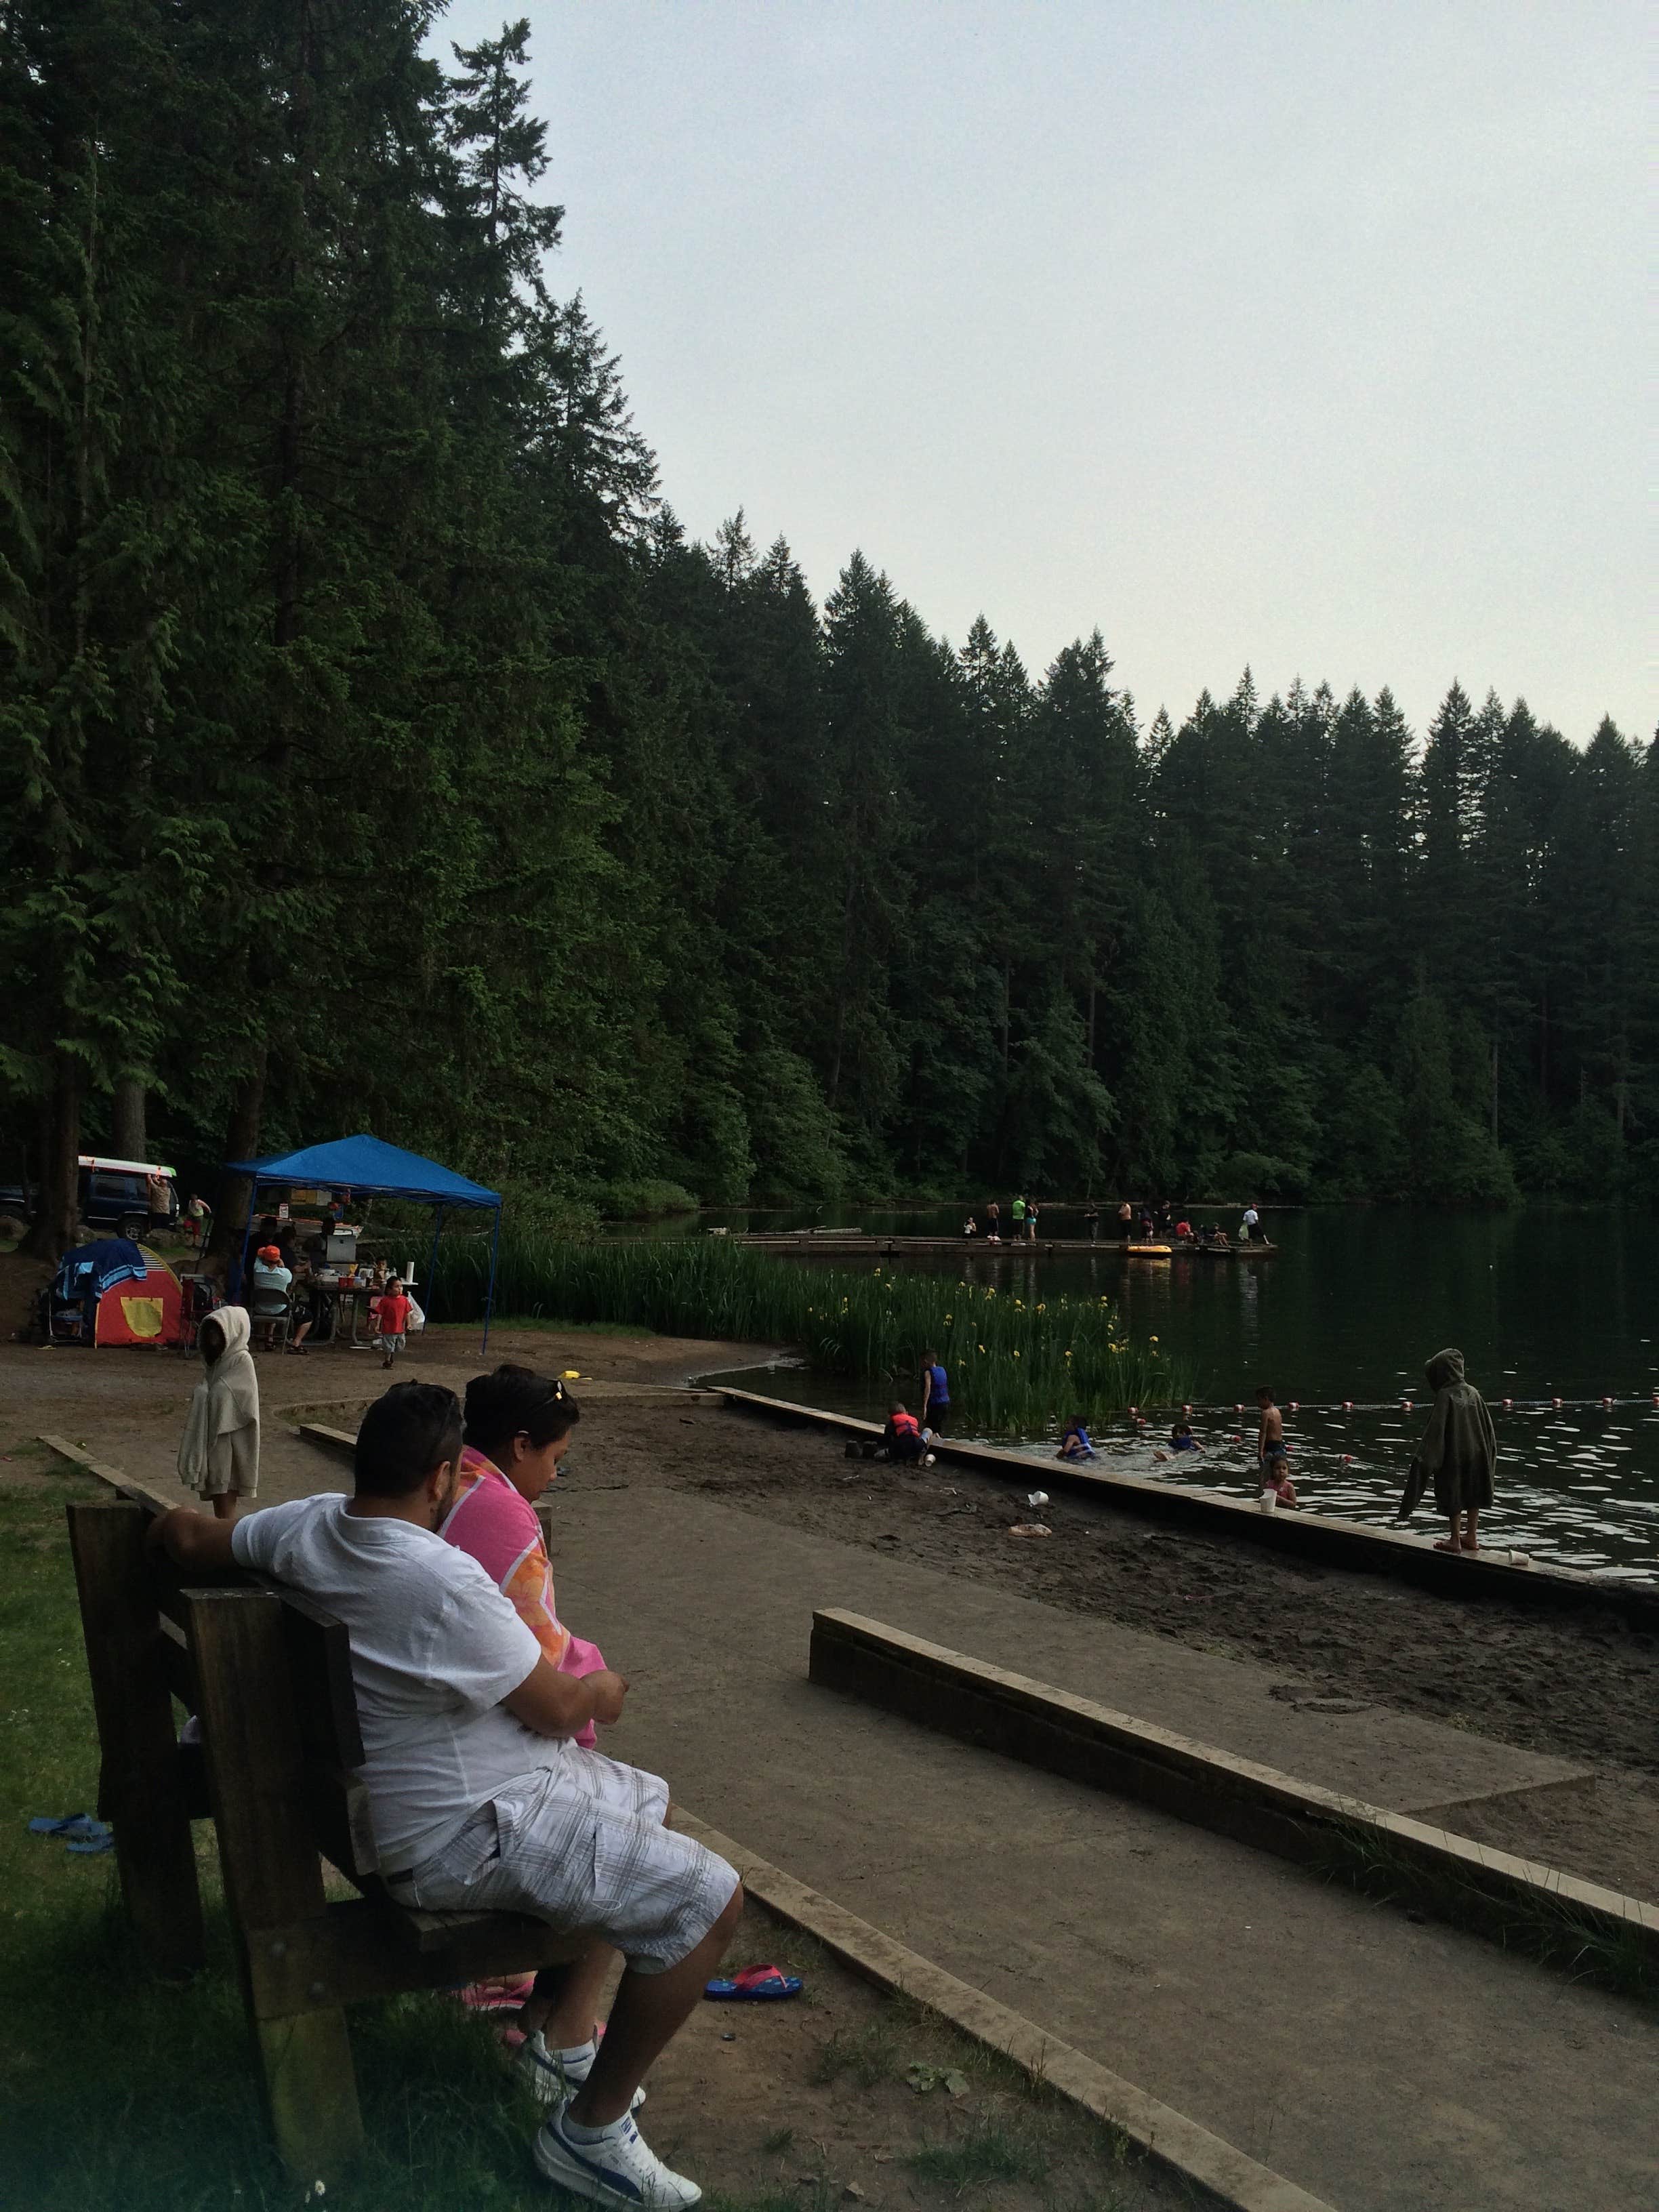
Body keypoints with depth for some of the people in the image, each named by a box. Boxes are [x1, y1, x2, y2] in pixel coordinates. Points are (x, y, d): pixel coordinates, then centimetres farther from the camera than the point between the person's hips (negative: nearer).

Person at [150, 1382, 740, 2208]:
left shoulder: (308, 1524, -5)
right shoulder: (442, 1581, -30)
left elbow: (183, 1534, 12)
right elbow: (556, 1707, -19)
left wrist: (181, 1521, 35)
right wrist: (605, 1693, 2)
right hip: (464, 1836, -10)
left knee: (642, 1800, 25)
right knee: (710, 1900, -11)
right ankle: (589, 2131, 3)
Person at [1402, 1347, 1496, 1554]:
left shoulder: (1445, 1396, -17)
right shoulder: (1473, 1393, 0)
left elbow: (1435, 1430, -20)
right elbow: (1488, 1428, 6)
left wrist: (1423, 1458, -16)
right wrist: (1488, 1455, 17)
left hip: (1453, 1457, -5)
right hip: (1477, 1454, 6)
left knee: (1453, 1498, 7)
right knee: (1473, 1497, 16)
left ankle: (1455, 1539, 16)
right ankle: (1471, 1537, 25)